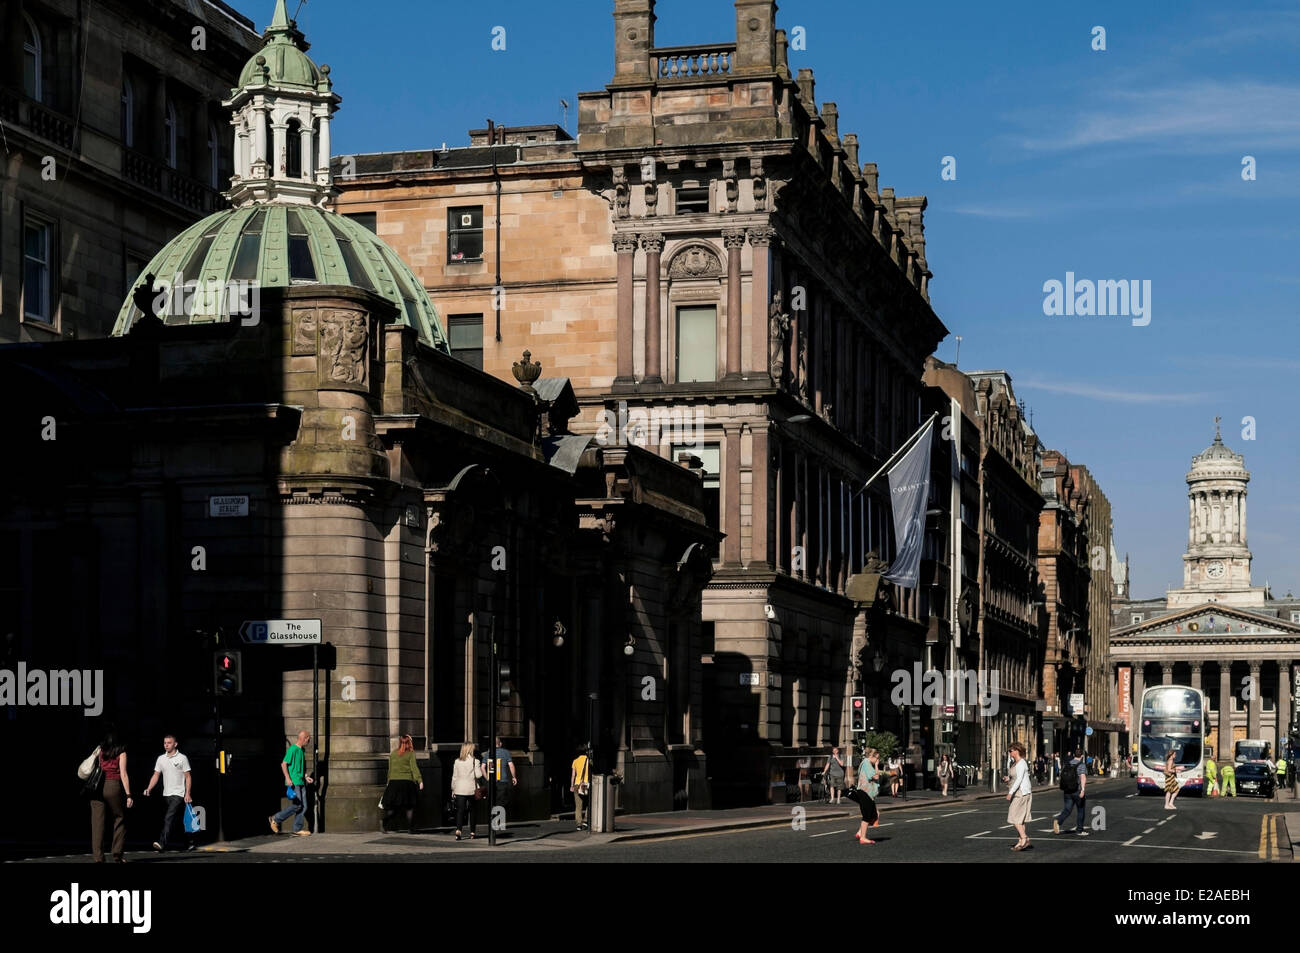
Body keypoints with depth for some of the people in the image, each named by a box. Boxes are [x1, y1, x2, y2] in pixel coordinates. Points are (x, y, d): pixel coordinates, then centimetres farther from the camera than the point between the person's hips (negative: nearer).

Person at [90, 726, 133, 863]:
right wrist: (128, 795, -5)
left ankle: (98, 857, -2)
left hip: (97, 788, 2)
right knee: (120, 819, 12)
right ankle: (117, 854, 7)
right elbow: (123, 774, -4)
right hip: (114, 786, -2)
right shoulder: (121, 752, 3)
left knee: (98, 822, 2)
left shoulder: (99, 750, 10)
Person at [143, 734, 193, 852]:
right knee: (179, 821, 11)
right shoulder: (161, 759, 11)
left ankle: (162, 843, -27)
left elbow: (188, 777, -3)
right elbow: (156, 775, 12)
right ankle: (189, 842, 21)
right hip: (166, 794, 6)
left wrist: (188, 794, -11)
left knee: (169, 818, -19)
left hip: (178, 794, -6)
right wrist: (149, 789, -4)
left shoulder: (182, 758, -3)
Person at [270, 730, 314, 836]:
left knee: (303, 806, 3)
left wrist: (306, 776, 18)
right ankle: (275, 819, 1)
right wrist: (288, 778, -21)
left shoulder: (301, 750, 16)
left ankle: (298, 829, 6)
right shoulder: (293, 749, -11)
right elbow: (284, 764, -14)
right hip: (293, 783, -9)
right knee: (297, 805, -12)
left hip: (301, 783, 9)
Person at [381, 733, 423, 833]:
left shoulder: (392, 754, 11)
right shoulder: (411, 754, -2)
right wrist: (420, 781, -16)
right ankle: (410, 828, 5)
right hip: (407, 782, -4)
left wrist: (389, 782, 21)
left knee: (394, 807, 8)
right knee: (410, 807, 6)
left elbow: (390, 769, 14)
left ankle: (384, 820, -14)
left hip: (394, 781, 4)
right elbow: (414, 768, -12)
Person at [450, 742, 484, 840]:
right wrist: (480, 768, 11)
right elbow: (478, 775, -9)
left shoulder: (457, 761, 3)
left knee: (460, 810, -3)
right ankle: (472, 832, 14)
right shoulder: (475, 761, -6)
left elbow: (454, 776, 6)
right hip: (471, 789, -1)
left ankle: (458, 830, -22)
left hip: (459, 790, 1)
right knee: (472, 811, 11)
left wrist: (453, 789, 12)